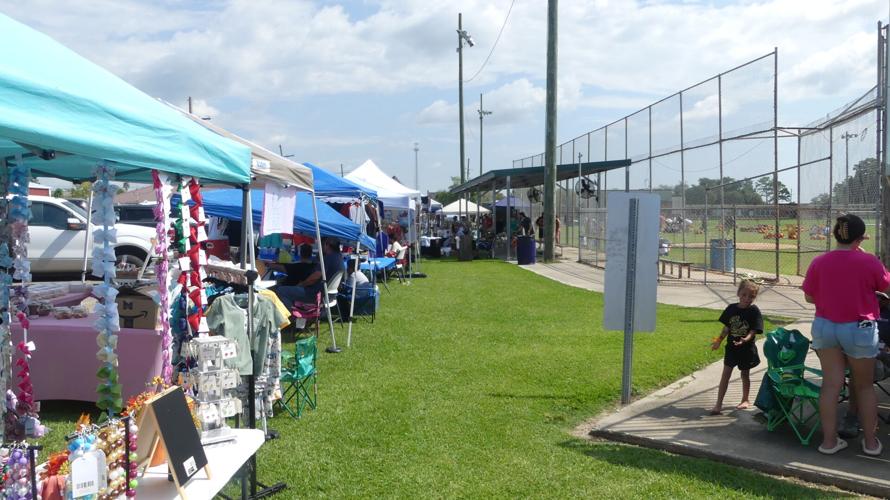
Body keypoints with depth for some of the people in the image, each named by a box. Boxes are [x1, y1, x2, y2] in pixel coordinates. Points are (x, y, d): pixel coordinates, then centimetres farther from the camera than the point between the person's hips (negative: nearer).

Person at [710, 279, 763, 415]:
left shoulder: (754, 311, -10)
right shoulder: (731, 308, 0)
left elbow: (753, 331, -16)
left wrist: (745, 340, -34)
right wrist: (718, 341, 6)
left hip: (746, 349, -2)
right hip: (731, 347, 3)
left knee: (745, 374, 13)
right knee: (726, 373, 0)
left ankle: (745, 400, 33)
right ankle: (719, 403, 1)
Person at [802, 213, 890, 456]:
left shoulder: (819, 262, -6)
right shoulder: (868, 261, -14)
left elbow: (809, 297, 3)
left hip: (825, 326, 2)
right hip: (859, 328, -2)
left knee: (831, 384, 7)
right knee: (864, 386, 13)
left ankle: (829, 440, 11)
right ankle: (870, 442, 23)